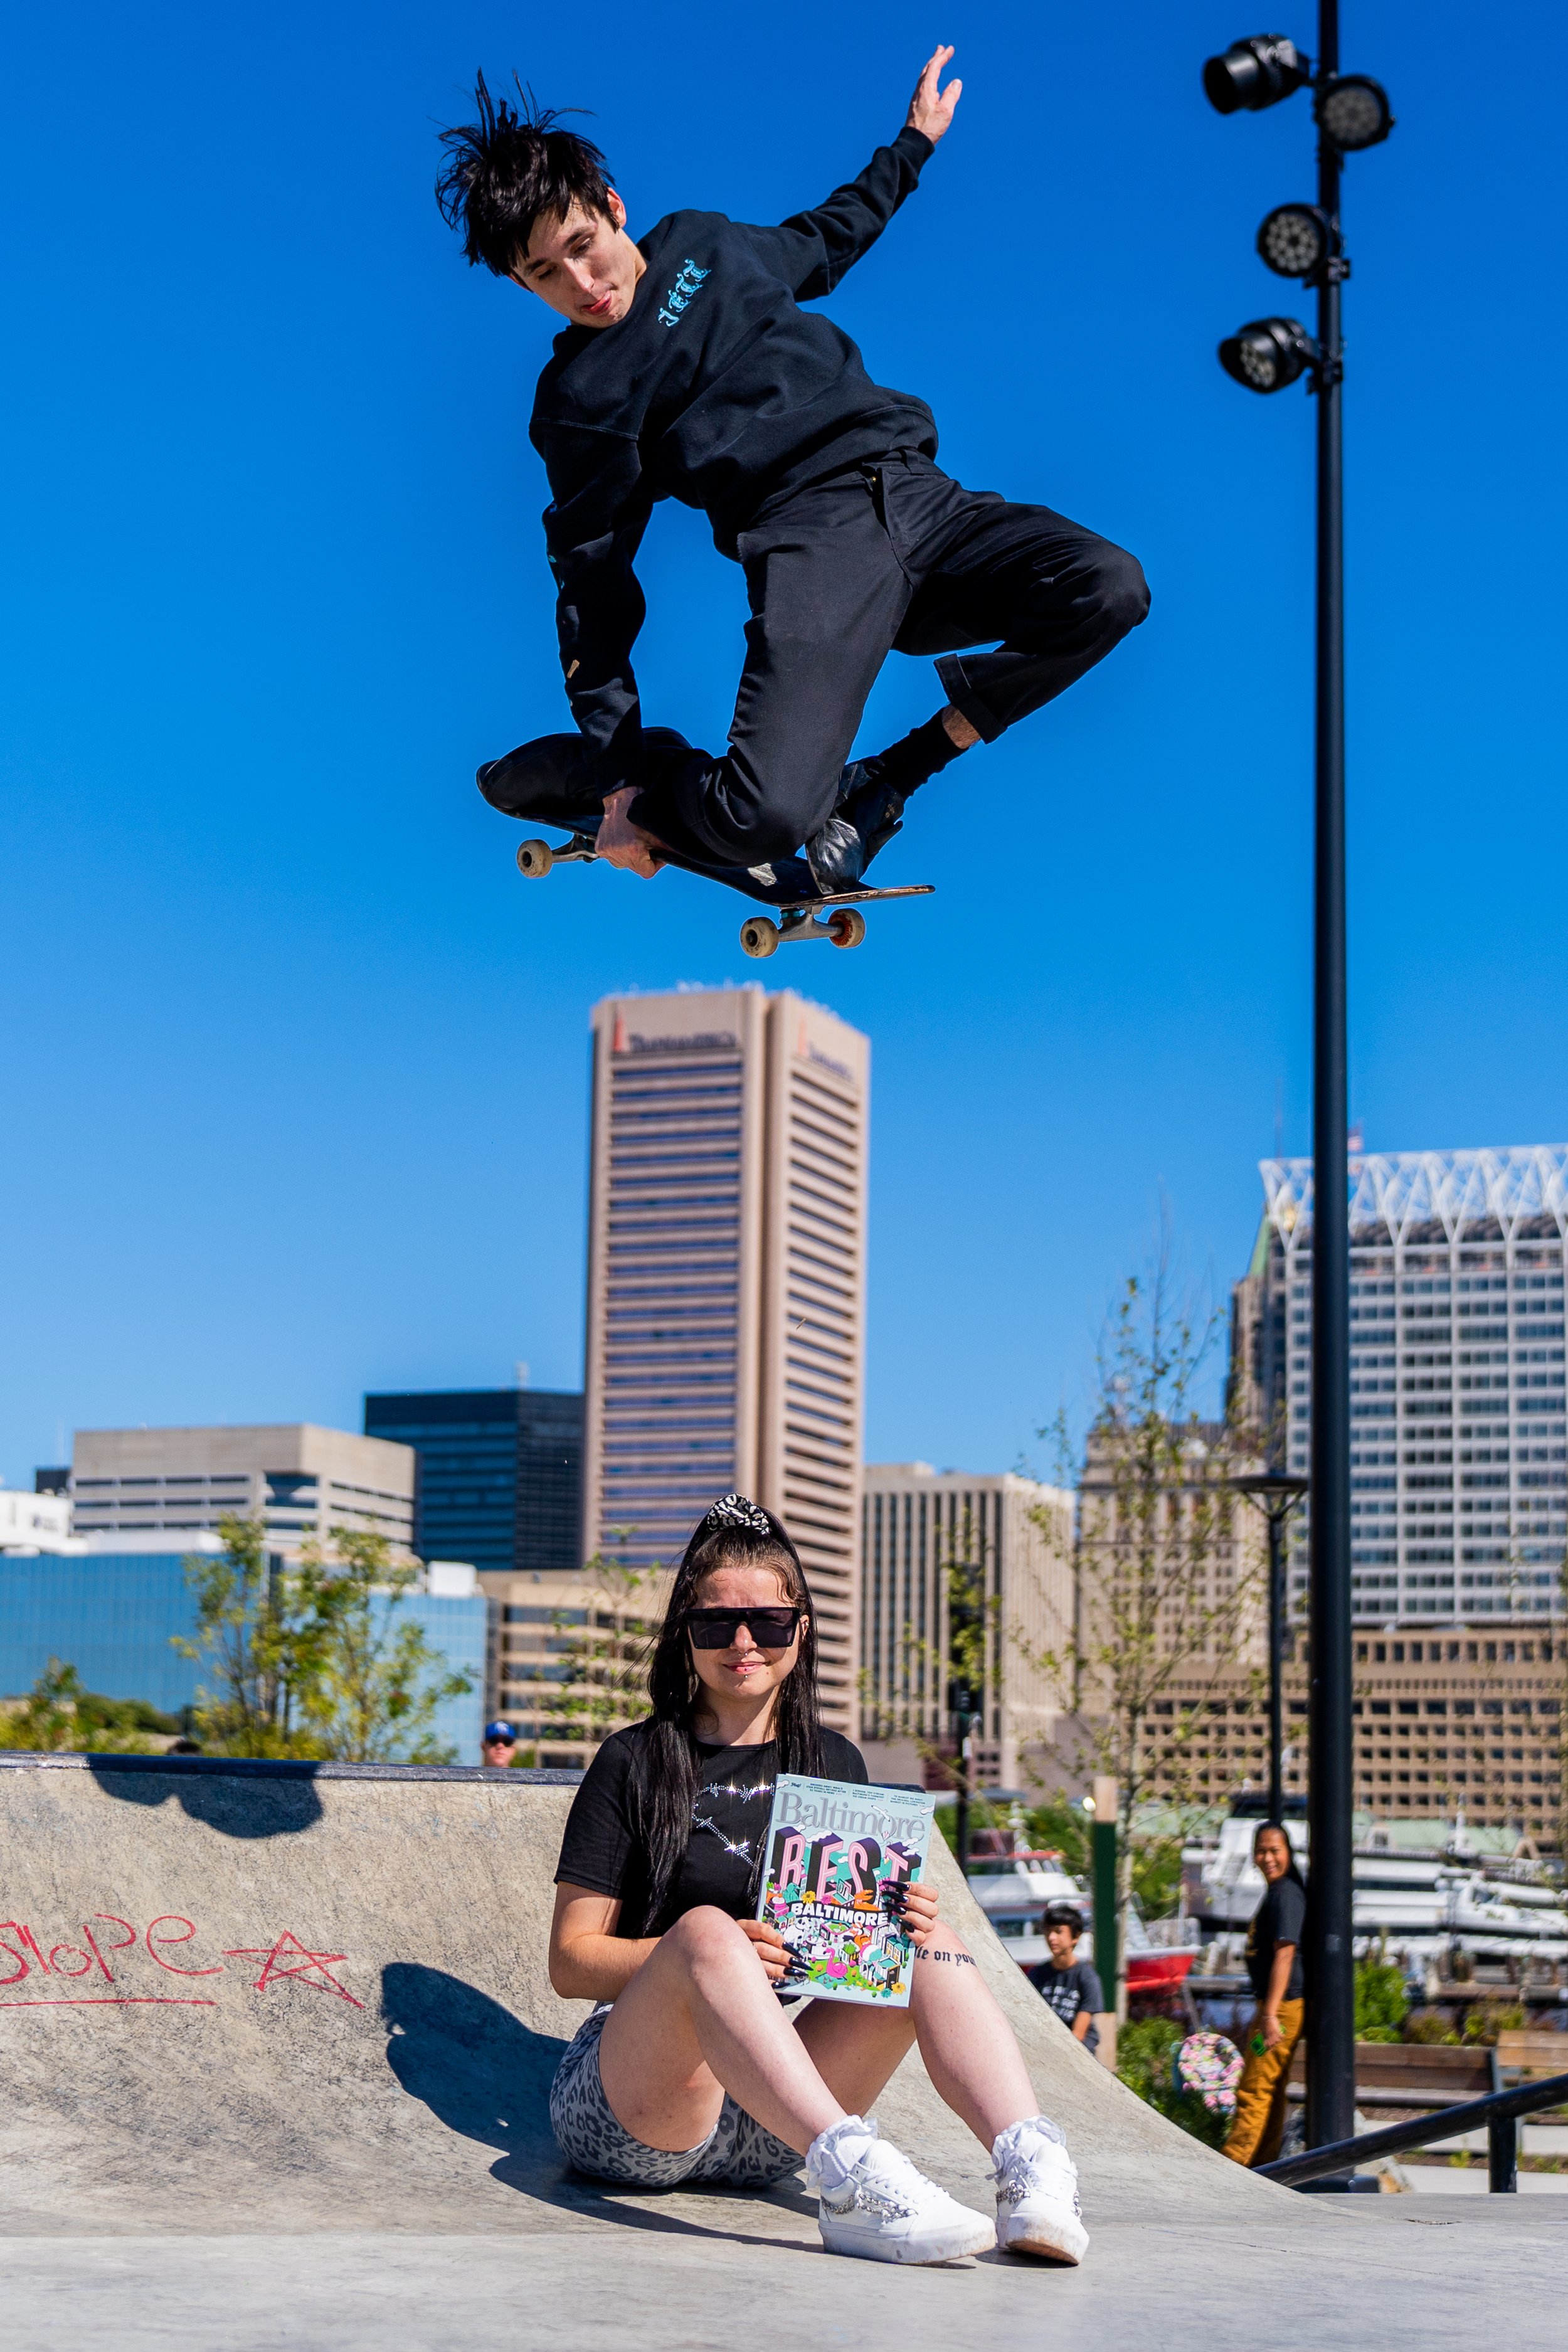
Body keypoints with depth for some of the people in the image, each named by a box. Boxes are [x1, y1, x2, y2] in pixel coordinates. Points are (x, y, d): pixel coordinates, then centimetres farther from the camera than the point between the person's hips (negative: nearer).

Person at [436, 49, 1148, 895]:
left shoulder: (701, 242, 21)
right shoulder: (576, 403, 7)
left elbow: (822, 245, 42)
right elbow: (592, 589, 7)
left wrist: (915, 141, 47)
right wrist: (620, 773, 3)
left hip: (916, 493, 6)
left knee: (1110, 587, -21)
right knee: (765, 819, -32)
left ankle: (889, 777, -10)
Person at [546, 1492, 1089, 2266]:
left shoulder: (835, 1764, 15)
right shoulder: (635, 1763, 2)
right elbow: (570, 1961, -4)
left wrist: (902, 1923, -10)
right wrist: (714, 1952, -22)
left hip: (769, 2137, 4)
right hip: (624, 2114, -4)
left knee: (930, 1942, -15)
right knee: (706, 1928, -33)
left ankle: (1031, 2171, -37)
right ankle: (852, 2176, -52)